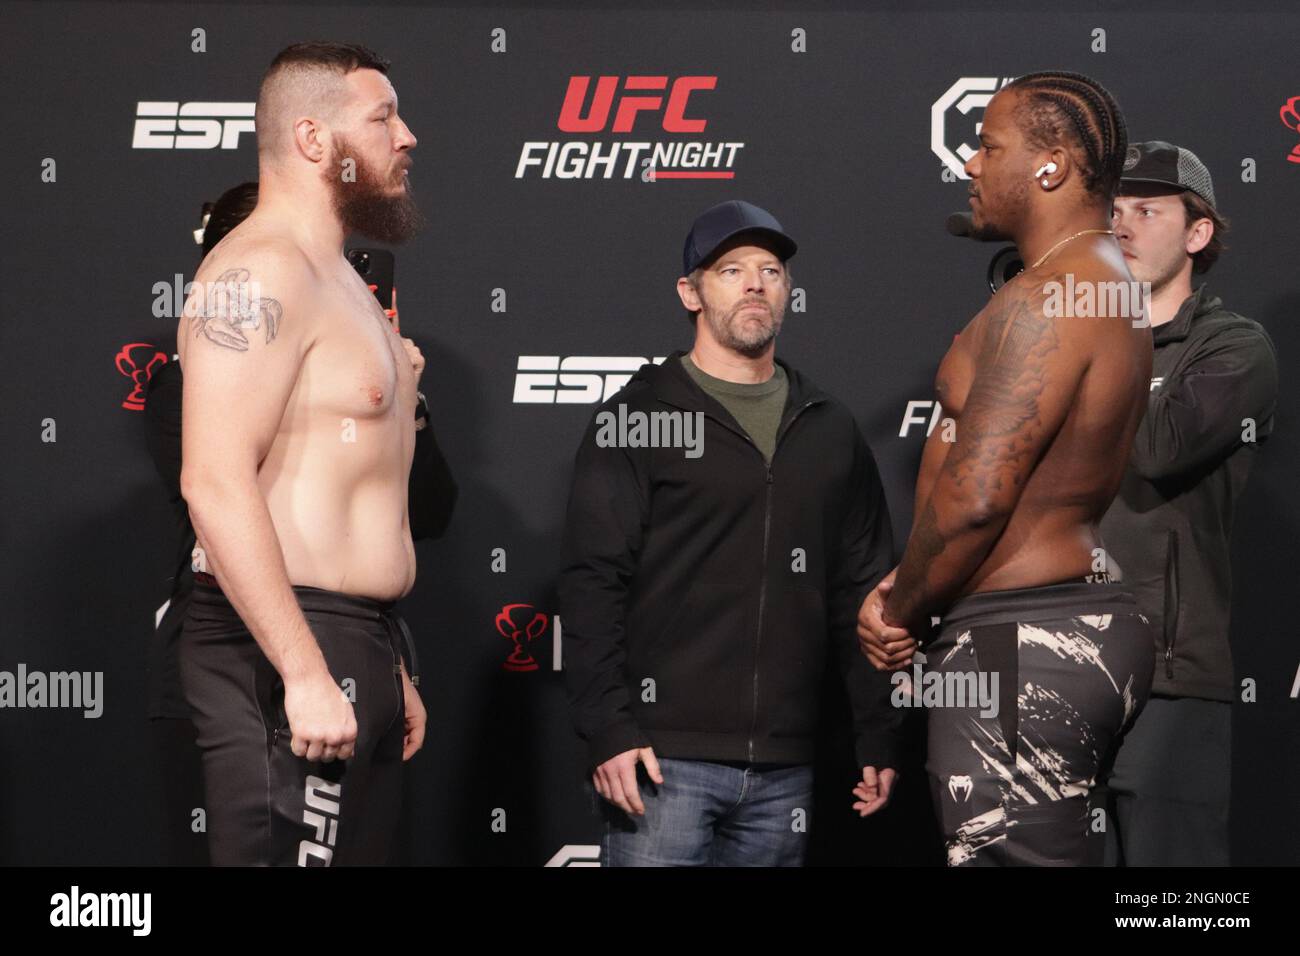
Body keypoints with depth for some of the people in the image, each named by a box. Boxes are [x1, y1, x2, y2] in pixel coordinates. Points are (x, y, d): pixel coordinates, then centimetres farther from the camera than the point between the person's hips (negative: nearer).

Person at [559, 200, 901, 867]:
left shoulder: (830, 431, 15)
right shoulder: (637, 416, 1)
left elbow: (862, 593, 16)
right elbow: (593, 583, -5)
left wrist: (878, 736, 10)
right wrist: (608, 730, -14)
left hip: (783, 772, 4)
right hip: (666, 759, -4)